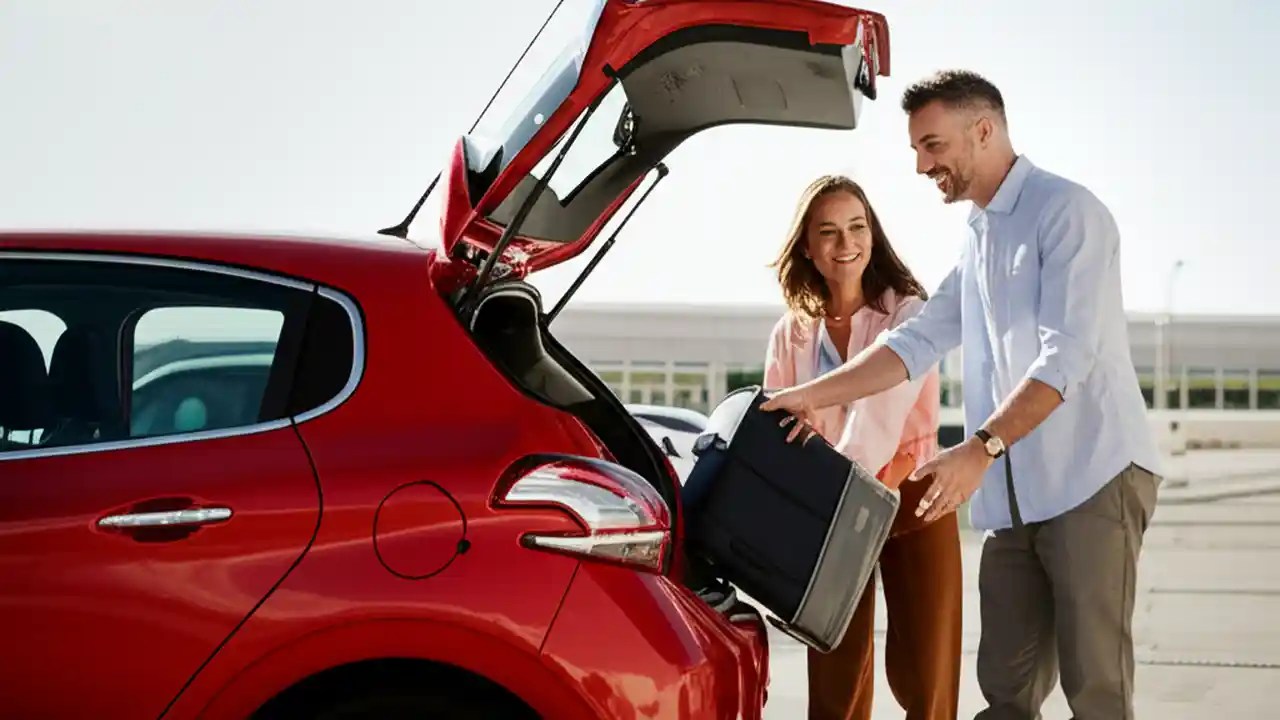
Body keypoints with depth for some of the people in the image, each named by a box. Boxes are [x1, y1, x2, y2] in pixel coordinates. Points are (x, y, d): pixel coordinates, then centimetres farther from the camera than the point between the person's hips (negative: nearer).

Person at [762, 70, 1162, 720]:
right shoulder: (979, 238, 20)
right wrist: (811, 395, 6)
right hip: (1015, 494, 8)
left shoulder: (1066, 211, -6)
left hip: (1095, 476, -8)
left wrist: (981, 448, -25)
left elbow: (1067, 355, -17)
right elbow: (917, 342, 16)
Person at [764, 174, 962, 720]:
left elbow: (881, 415, -21)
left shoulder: (907, 312, -8)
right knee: (836, 673, 7)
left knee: (922, 673, 0)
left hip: (910, 503, -3)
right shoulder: (791, 333, 6)